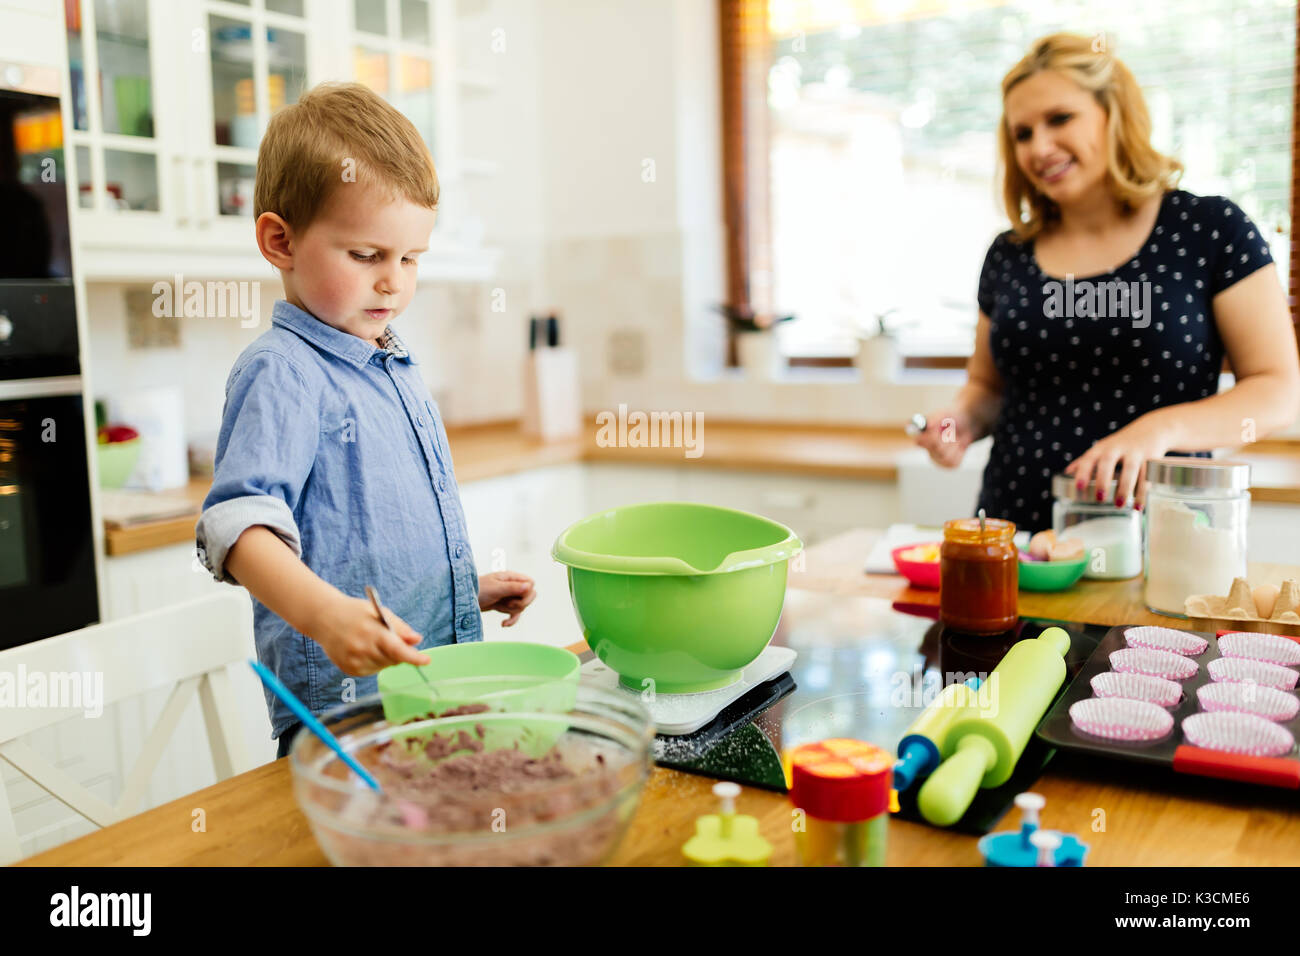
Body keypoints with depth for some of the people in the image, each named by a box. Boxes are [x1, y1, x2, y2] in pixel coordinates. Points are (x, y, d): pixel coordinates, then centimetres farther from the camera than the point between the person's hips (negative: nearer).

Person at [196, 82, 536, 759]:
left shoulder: (396, 368, 14)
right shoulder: (281, 373, -14)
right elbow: (240, 524, -27)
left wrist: (467, 588, 21)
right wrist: (324, 614, -42)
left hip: (437, 684, 8)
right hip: (342, 703, -8)